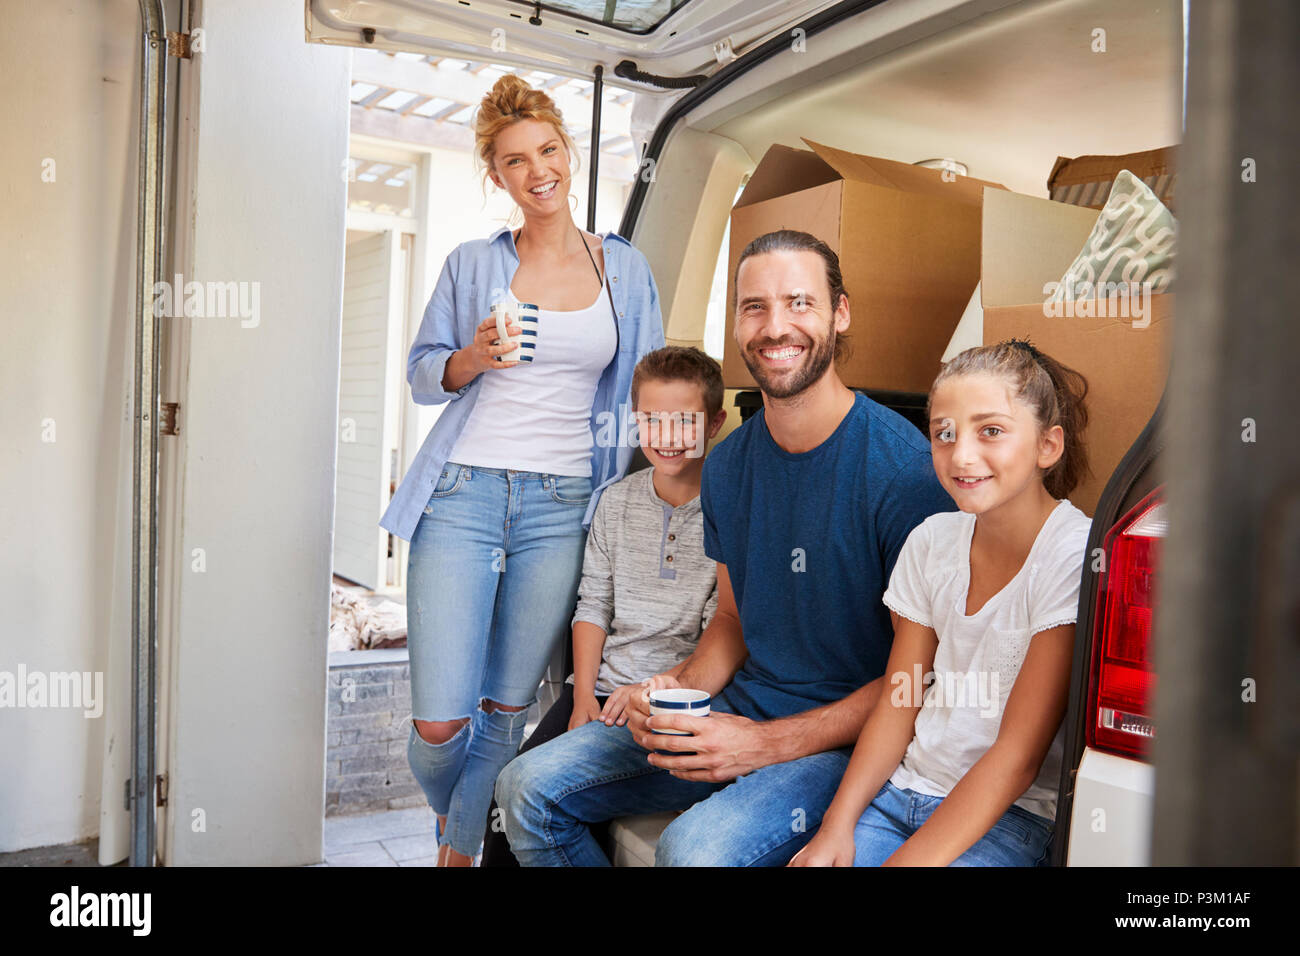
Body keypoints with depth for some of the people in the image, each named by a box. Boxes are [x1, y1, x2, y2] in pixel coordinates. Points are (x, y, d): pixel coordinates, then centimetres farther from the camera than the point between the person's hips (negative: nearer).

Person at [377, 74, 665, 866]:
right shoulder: (473, 264, 7)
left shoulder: (626, 268, 9)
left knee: (507, 711, 6)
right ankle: (448, 816, 32)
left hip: (563, 506, 1)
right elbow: (422, 374, 10)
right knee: (440, 722, -3)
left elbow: (646, 393, 12)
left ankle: (458, 854, 30)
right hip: (463, 495, 0)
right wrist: (471, 360, -11)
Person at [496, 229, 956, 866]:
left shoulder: (902, 467, -17)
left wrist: (769, 743, -20)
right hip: (734, 714, 6)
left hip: (847, 741, -6)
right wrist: (679, 689, -6)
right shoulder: (726, 467, 5)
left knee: (695, 850, -32)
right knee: (530, 789, 0)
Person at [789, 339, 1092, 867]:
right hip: (900, 789, 5)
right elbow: (899, 701, 5)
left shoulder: (1075, 557, -15)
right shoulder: (932, 540, 3)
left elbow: (1017, 755, -16)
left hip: (1009, 815, -4)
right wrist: (837, 826, -6)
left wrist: (909, 859, -21)